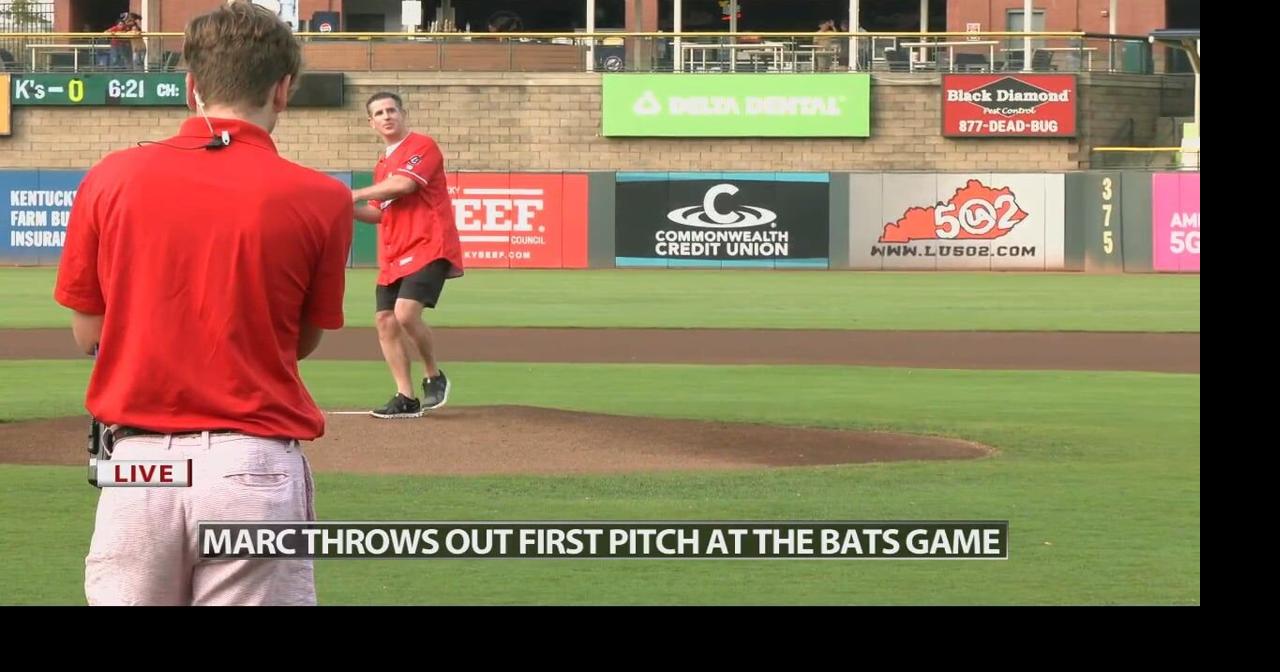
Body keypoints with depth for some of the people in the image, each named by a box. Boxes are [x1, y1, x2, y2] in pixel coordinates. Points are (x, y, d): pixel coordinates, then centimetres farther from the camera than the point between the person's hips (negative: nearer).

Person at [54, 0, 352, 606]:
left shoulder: (111, 179, 2)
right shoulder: (318, 198, -2)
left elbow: (86, 333, 11)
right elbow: (303, 343, 9)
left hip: (137, 463, 2)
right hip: (255, 465, -1)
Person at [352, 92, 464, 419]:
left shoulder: (422, 146, -5)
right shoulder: (383, 163, 20)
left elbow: (403, 184, -21)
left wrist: (356, 195, -12)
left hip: (428, 248, -9)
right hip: (392, 256, 9)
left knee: (406, 313, -23)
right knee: (385, 320, 2)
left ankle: (435, 377, -2)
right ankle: (406, 398, 10)